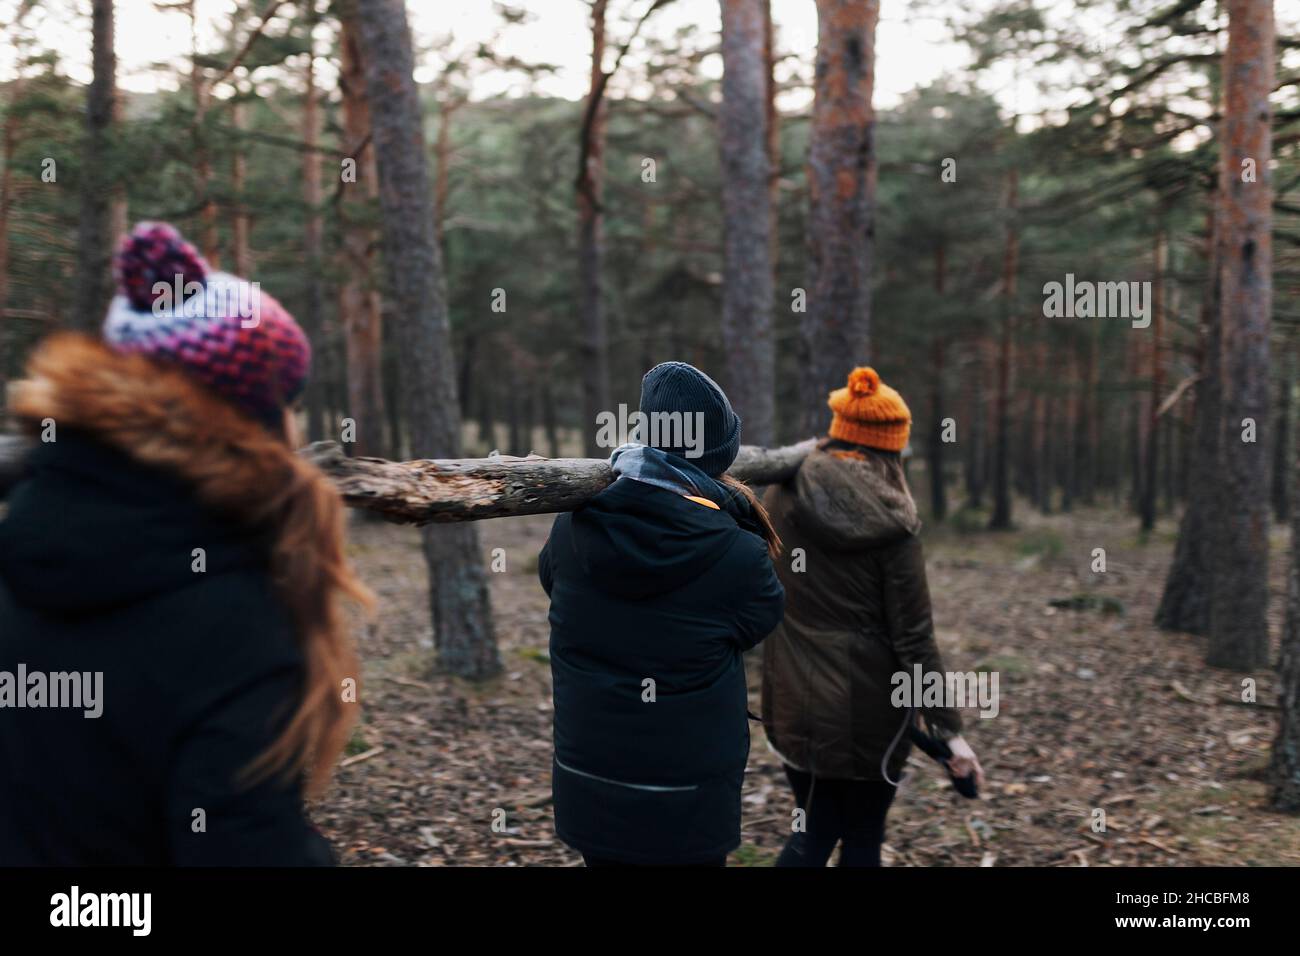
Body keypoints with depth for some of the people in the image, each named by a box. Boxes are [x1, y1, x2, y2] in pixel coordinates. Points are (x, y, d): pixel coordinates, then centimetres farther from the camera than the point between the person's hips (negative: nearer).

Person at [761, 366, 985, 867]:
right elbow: (913, 636, -13)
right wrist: (948, 728, -8)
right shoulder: (891, 522, -14)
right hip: (867, 708, -3)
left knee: (815, 829, 20)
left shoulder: (781, 497, -4)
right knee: (862, 838, 16)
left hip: (795, 701, 3)